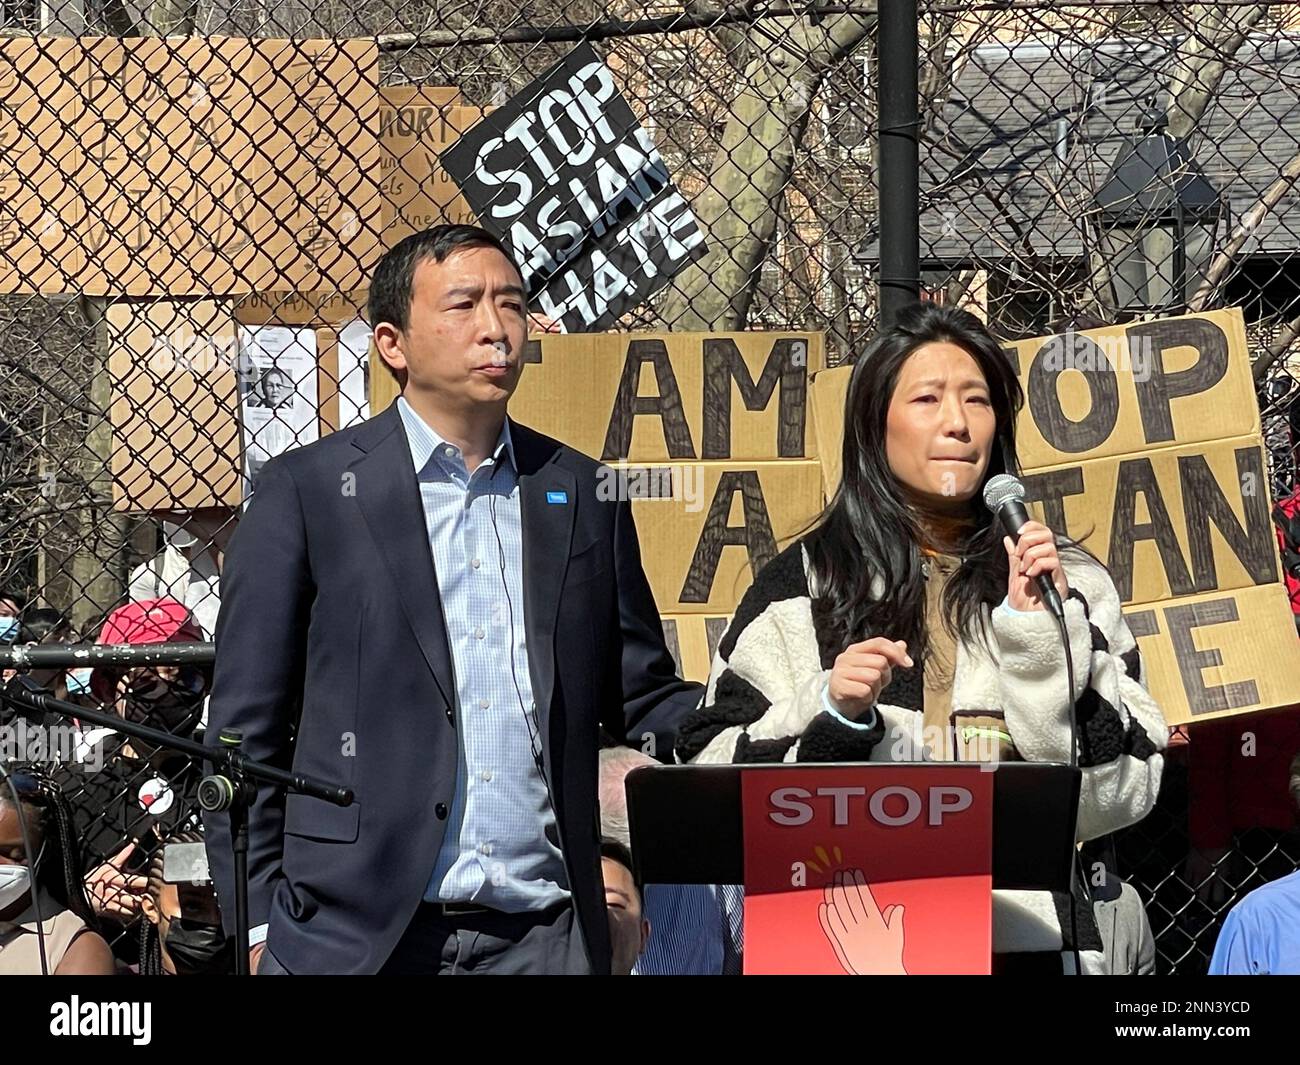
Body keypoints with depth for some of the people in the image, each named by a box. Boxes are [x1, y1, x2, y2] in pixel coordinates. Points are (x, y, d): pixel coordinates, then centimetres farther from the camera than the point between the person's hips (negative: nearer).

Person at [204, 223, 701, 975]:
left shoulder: (581, 493, 11)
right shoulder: (307, 490, 1)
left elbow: (642, 700, 13)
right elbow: (246, 730, 1)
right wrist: (258, 927, -4)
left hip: (543, 935, 3)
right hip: (358, 935, -3)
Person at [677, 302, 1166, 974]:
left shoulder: (1070, 582, 6)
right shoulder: (801, 584, 4)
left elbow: (1122, 794, -2)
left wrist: (1043, 635, -11)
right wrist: (830, 712, -15)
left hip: (1026, 935, 1)